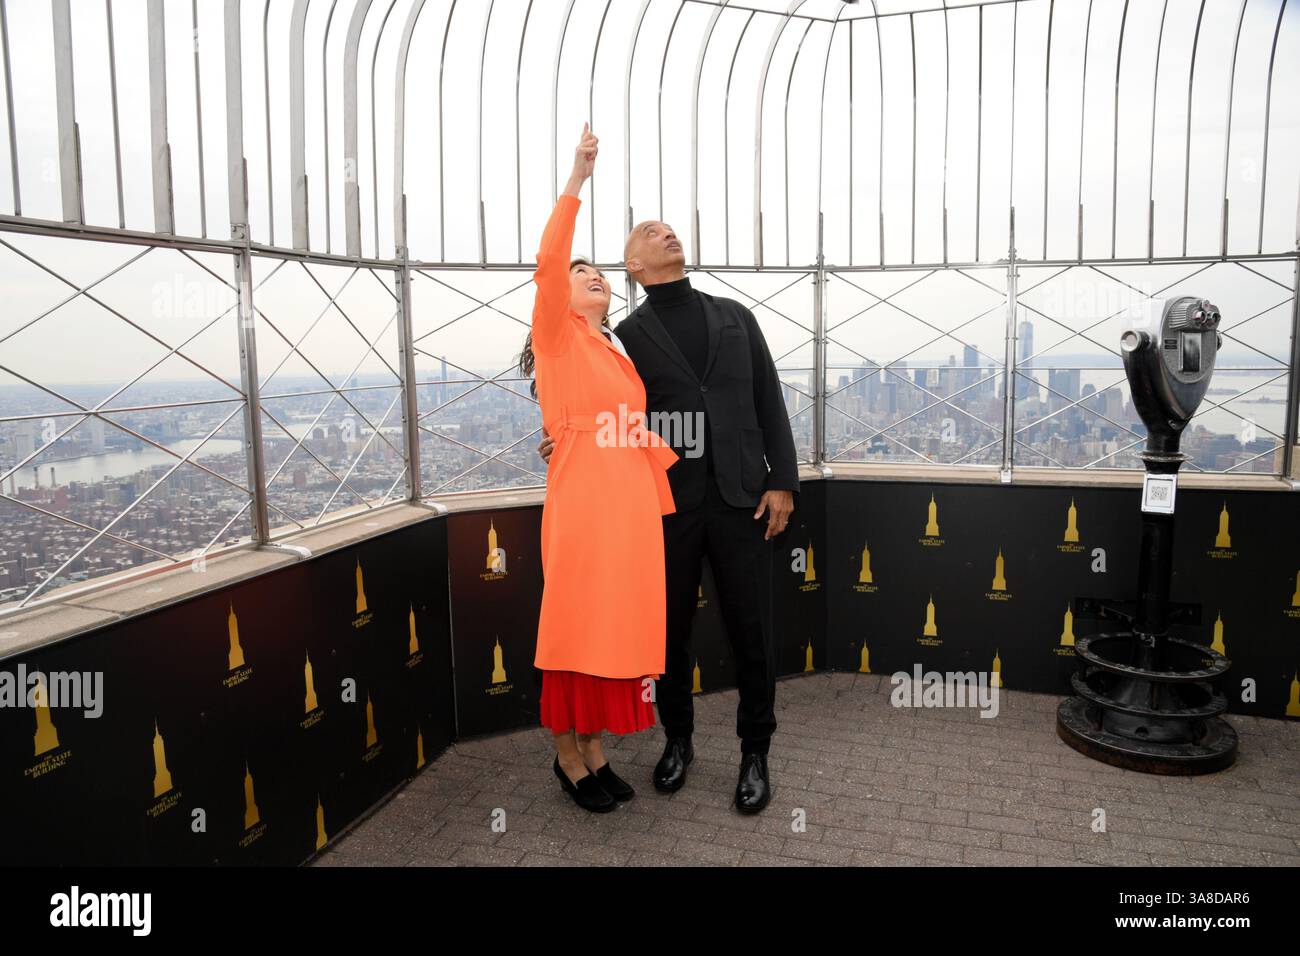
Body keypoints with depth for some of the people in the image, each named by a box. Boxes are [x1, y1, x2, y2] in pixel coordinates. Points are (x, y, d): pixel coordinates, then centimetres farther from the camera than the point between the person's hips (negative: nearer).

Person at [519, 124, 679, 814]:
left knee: (618, 625, 11)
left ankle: (593, 750, 25)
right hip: (582, 504, -7)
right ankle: (567, 758, 18)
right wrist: (576, 179, -15)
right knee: (576, 628, 2)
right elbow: (547, 262, -13)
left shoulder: (617, 351, 22)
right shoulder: (556, 336, 3)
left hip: (632, 503, 7)